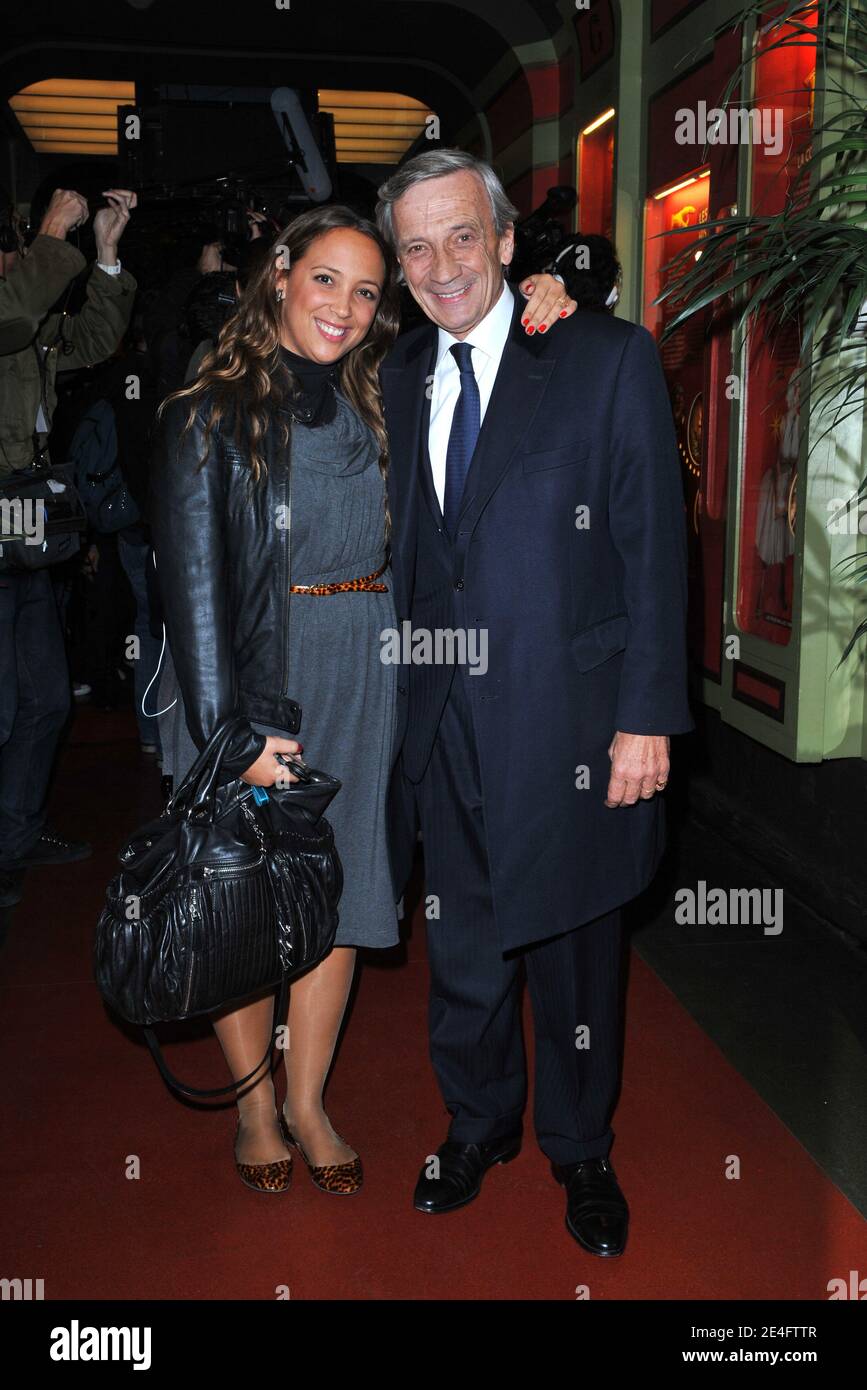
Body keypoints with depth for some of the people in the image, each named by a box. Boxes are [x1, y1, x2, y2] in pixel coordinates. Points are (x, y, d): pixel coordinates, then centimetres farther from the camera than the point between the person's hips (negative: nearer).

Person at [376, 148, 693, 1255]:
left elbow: (655, 550, -8)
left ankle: (579, 1152, 36)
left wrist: (647, 716, -12)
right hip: (444, 725, 4)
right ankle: (476, 1129, 41)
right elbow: (405, 549, 11)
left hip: (567, 726, -4)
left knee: (572, 952, 12)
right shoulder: (398, 377, 9)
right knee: (462, 947, 17)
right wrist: (399, 695, 6)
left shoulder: (611, 360, -6)